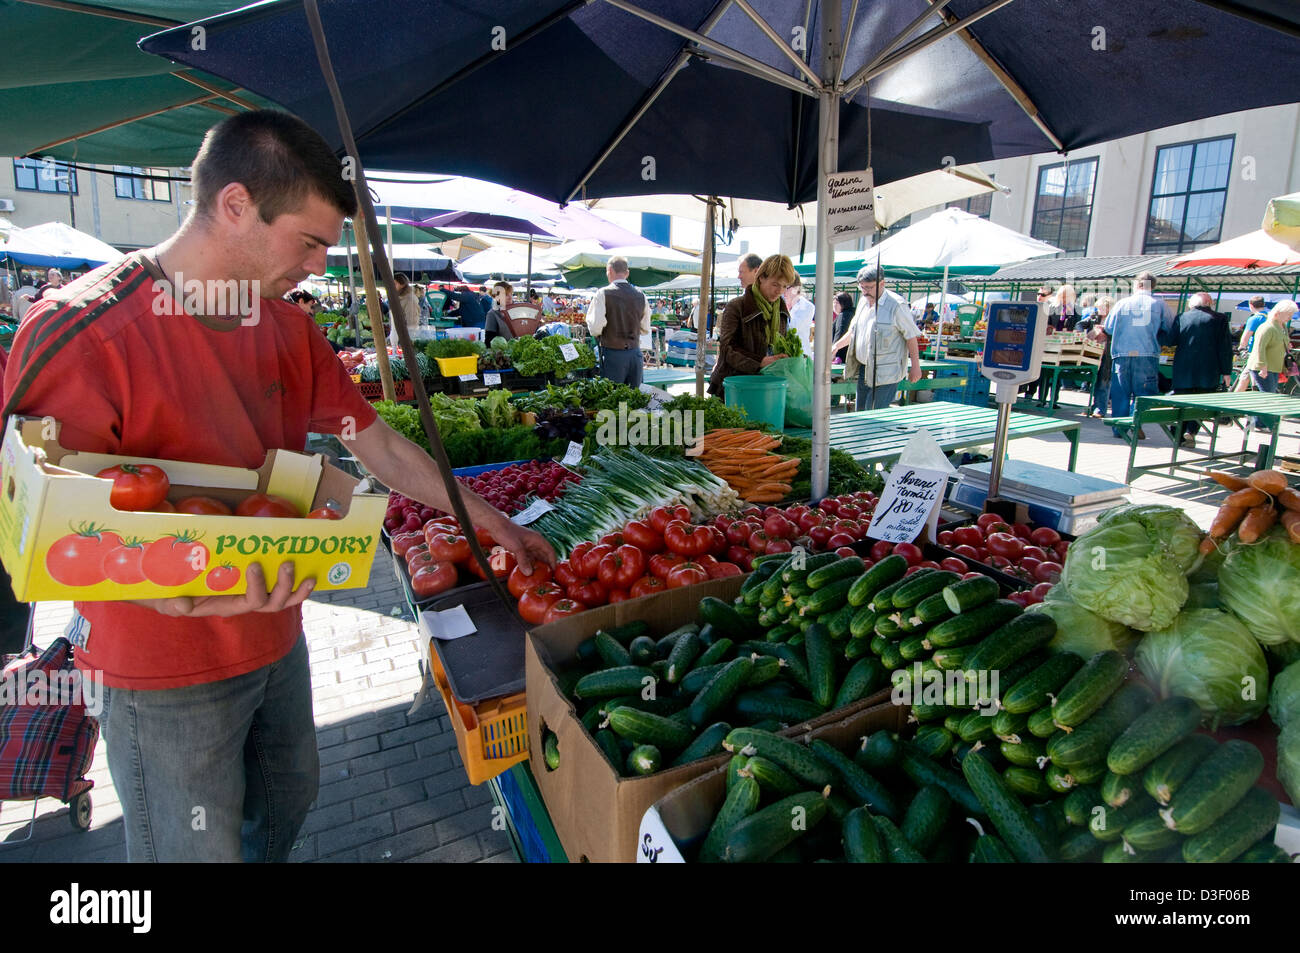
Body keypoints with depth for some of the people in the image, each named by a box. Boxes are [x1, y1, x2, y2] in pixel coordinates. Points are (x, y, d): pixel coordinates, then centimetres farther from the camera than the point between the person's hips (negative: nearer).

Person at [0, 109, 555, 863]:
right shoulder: (80, 333, -24)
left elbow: (382, 449, 2)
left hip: (277, 642, 7)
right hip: (168, 678, -6)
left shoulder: (287, 327, -2)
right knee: (197, 847, 15)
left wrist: (494, 522, 2)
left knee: (290, 800, 26)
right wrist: (176, 591, -35)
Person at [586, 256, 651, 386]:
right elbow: (645, 329, 13)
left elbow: (595, 328, -14)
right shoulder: (641, 296, 4)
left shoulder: (603, 294, -9)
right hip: (636, 353, 4)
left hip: (613, 353, -4)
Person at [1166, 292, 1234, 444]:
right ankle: (1191, 431, -9)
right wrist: (1226, 372, 2)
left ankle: (1179, 437, 8)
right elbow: (1225, 347, -1)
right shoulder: (1220, 319, 2)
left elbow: (1169, 341, -3)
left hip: (1183, 371, 1)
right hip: (1208, 373, -1)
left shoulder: (1182, 317, 2)